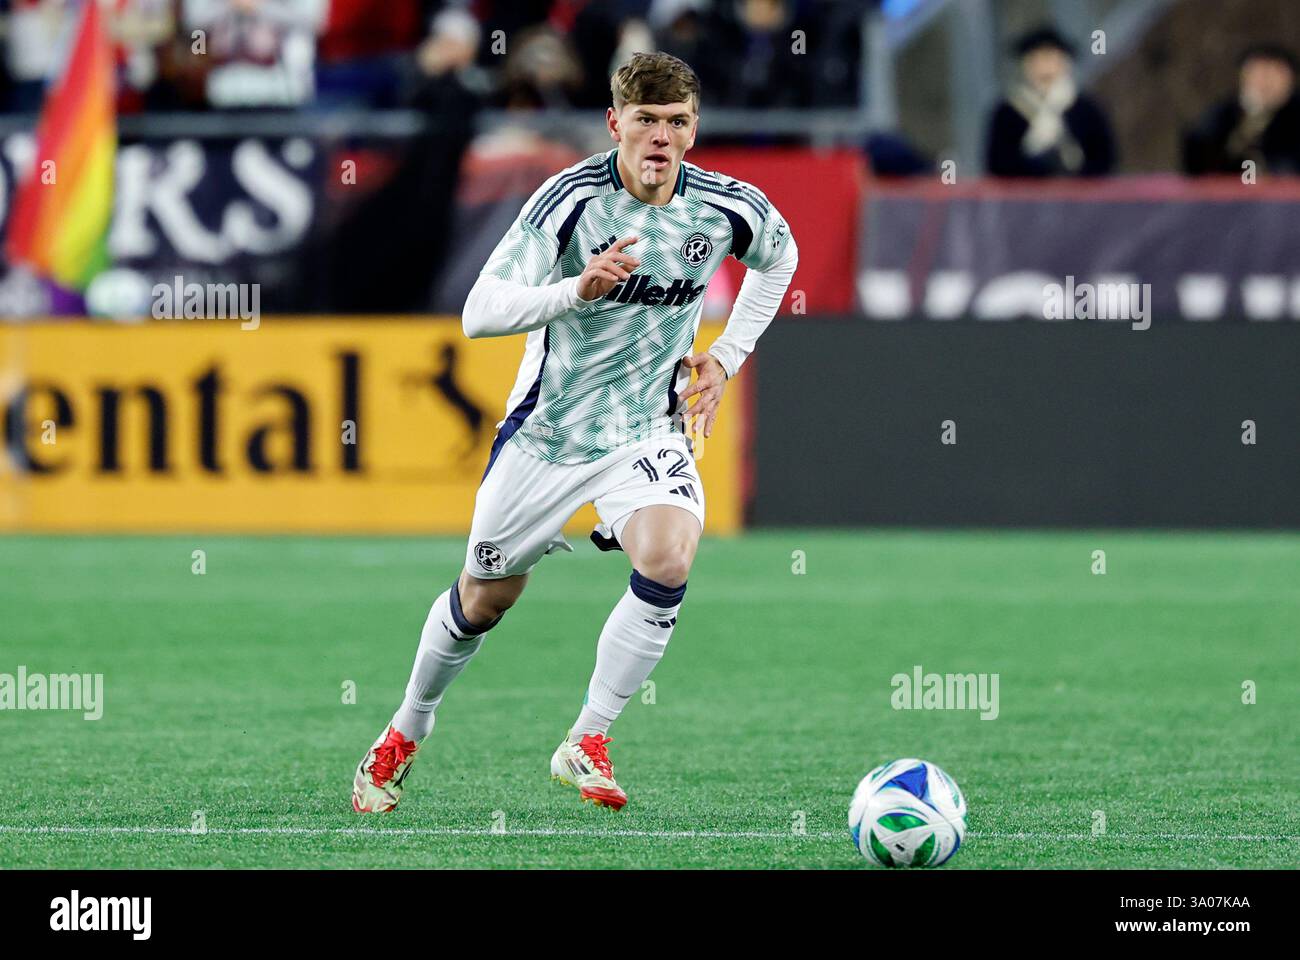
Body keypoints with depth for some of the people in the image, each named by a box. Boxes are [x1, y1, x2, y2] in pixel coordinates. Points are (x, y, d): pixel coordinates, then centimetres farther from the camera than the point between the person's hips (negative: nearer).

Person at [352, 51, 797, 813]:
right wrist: (578, 289, -42)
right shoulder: (573, 197, -20)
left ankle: (587, 744, -12)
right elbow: (480, 314, -27)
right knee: (487, 597, 13)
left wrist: (728, 355, 7)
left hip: (649, 428, 1)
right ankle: (409, 731, 41)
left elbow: (779, 257, 17)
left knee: (667, 562, -27)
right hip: (549, 427, -1)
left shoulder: (727, 208, -10)